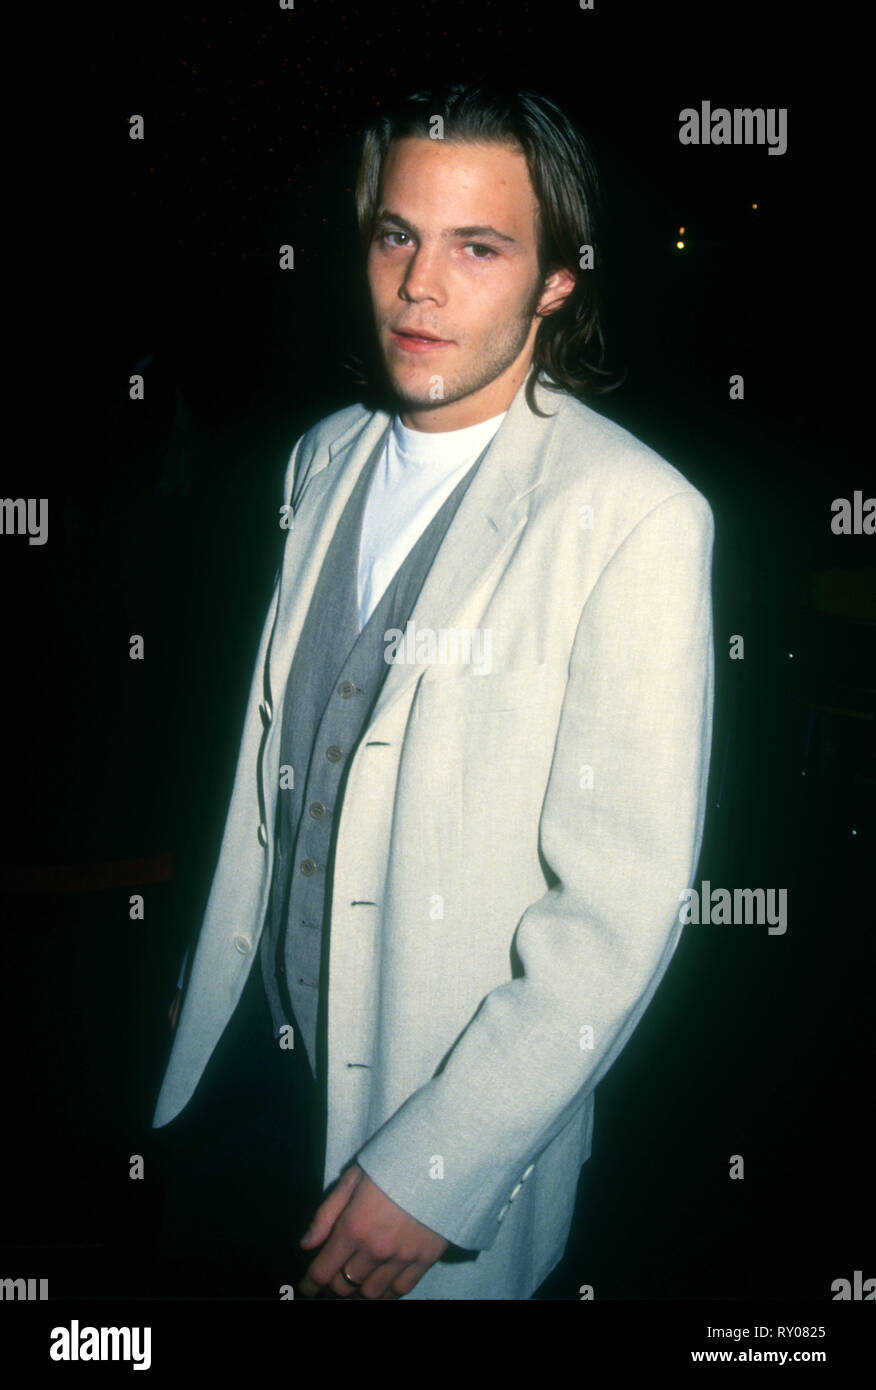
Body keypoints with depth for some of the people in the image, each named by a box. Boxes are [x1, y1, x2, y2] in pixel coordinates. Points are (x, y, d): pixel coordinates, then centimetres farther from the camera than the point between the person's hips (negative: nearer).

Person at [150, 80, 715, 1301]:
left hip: (466, 1120, -6)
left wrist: (433, 1169, -18)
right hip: (266, 1057, 6)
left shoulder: (635, 516, -20)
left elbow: (622, 902, -20)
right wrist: (205, 1020, 13)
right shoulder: (326, 459, 3)